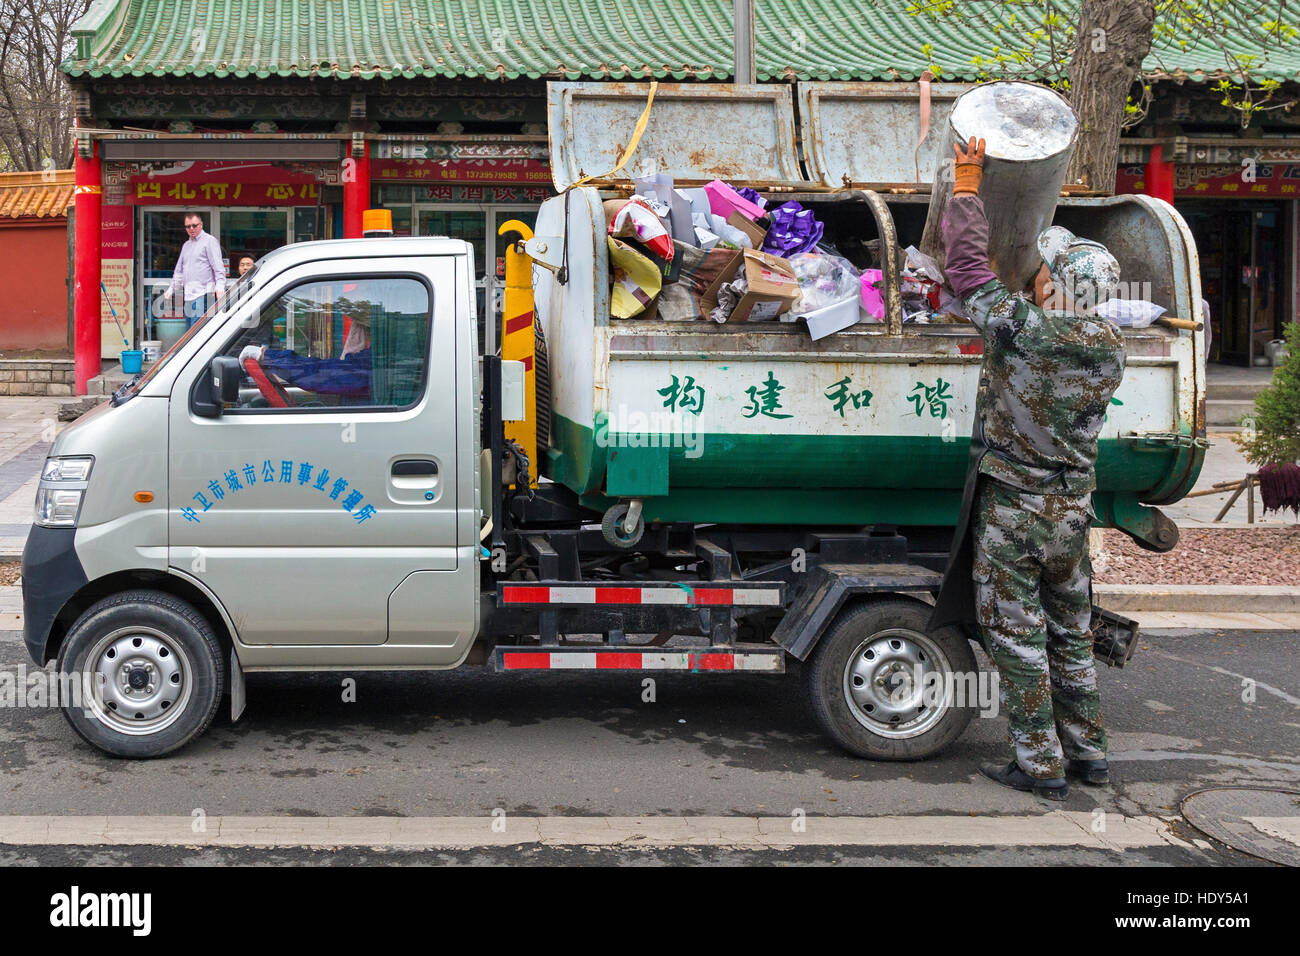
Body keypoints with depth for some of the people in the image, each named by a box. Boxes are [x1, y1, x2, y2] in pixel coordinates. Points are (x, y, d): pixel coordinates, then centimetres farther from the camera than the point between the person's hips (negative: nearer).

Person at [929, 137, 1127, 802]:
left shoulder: (1019, 330, -21)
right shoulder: (1110, 349, -2)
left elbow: (968, 265, -10)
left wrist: (967, 183, 1)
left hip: (1012, 504, -6)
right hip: (1073, 503, 6)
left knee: (1016, 632, 2)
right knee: (1071, 629, 17)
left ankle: (1040, 765, 5)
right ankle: (1086, 751, 25)